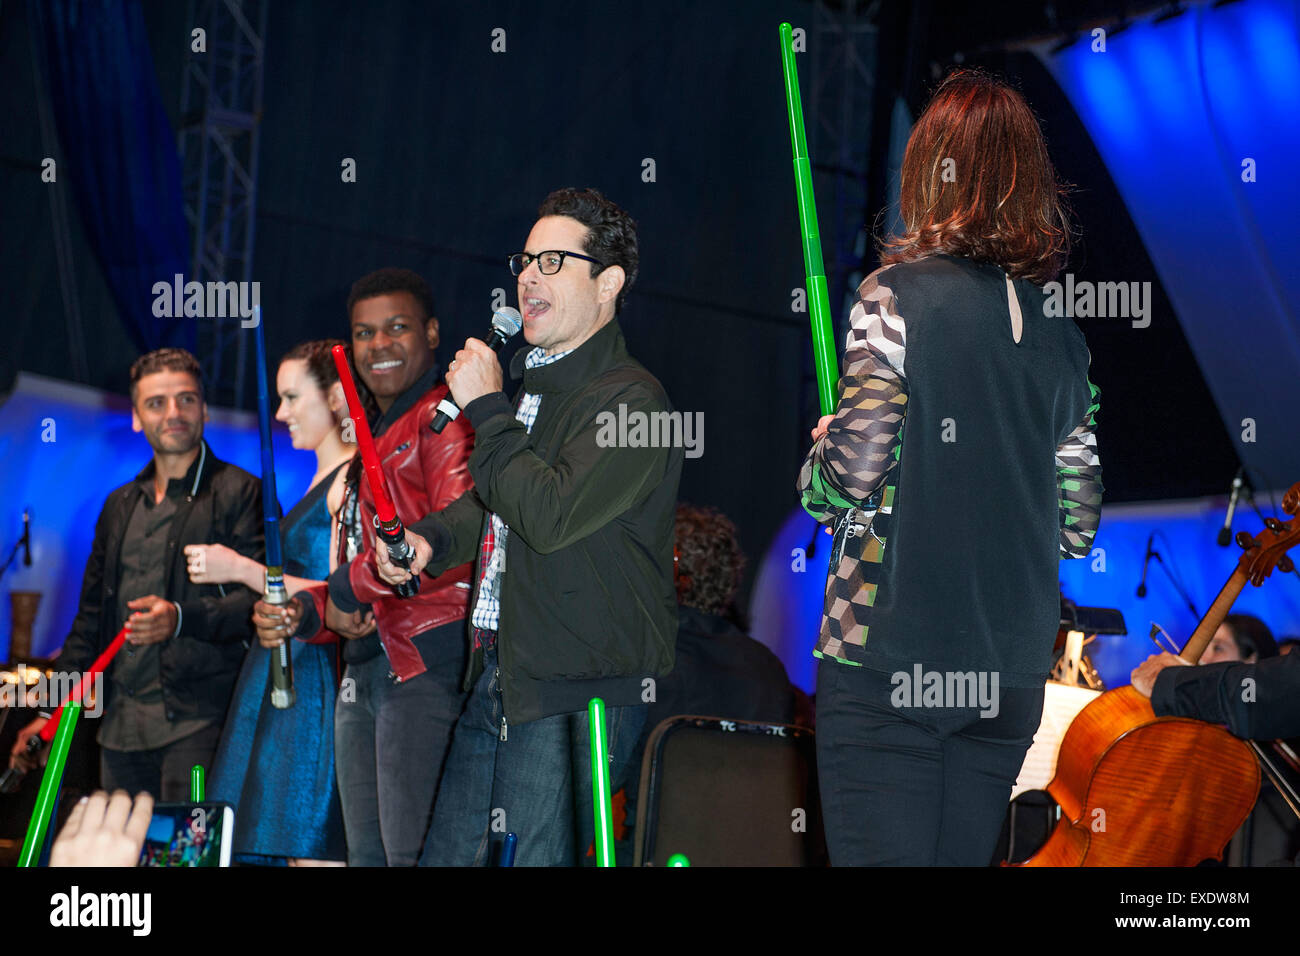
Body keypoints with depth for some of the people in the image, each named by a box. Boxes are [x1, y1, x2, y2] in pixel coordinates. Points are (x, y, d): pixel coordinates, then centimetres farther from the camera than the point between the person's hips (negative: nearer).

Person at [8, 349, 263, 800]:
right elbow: (92, 615, 24)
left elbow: (262, 598, -9)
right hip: (121, 723, 6)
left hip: (197, 718, -6)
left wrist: (181, 618, -24)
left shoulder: (239, 493, -1)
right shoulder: (120, 505, 20)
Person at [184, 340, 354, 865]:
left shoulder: (353, 477, -9)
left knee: (312, 850, -11)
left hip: (316, 683, -9)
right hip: (286, 679, 9)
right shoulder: (323, 479, 21)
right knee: (290, 847, 5)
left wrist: (242, 569, -14)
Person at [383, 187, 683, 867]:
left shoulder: (631, 400, -13)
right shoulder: (534, 384, 17)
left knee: (534, 858, -8)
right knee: (446, 856, 10)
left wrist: (486, 408, -14)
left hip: (575, 692, -9)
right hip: (496, 676, 9)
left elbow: (550, 516, -24)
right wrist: (431, 538, 10)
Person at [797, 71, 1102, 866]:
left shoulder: (897, 296, -8)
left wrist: (818, 455, 8)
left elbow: (849, 479, -14)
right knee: (962, 855, 12)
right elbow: (1078, 527, 12)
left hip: (888, 658, -6)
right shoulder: (1059, 332, 9)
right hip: (1010, 679, 6)